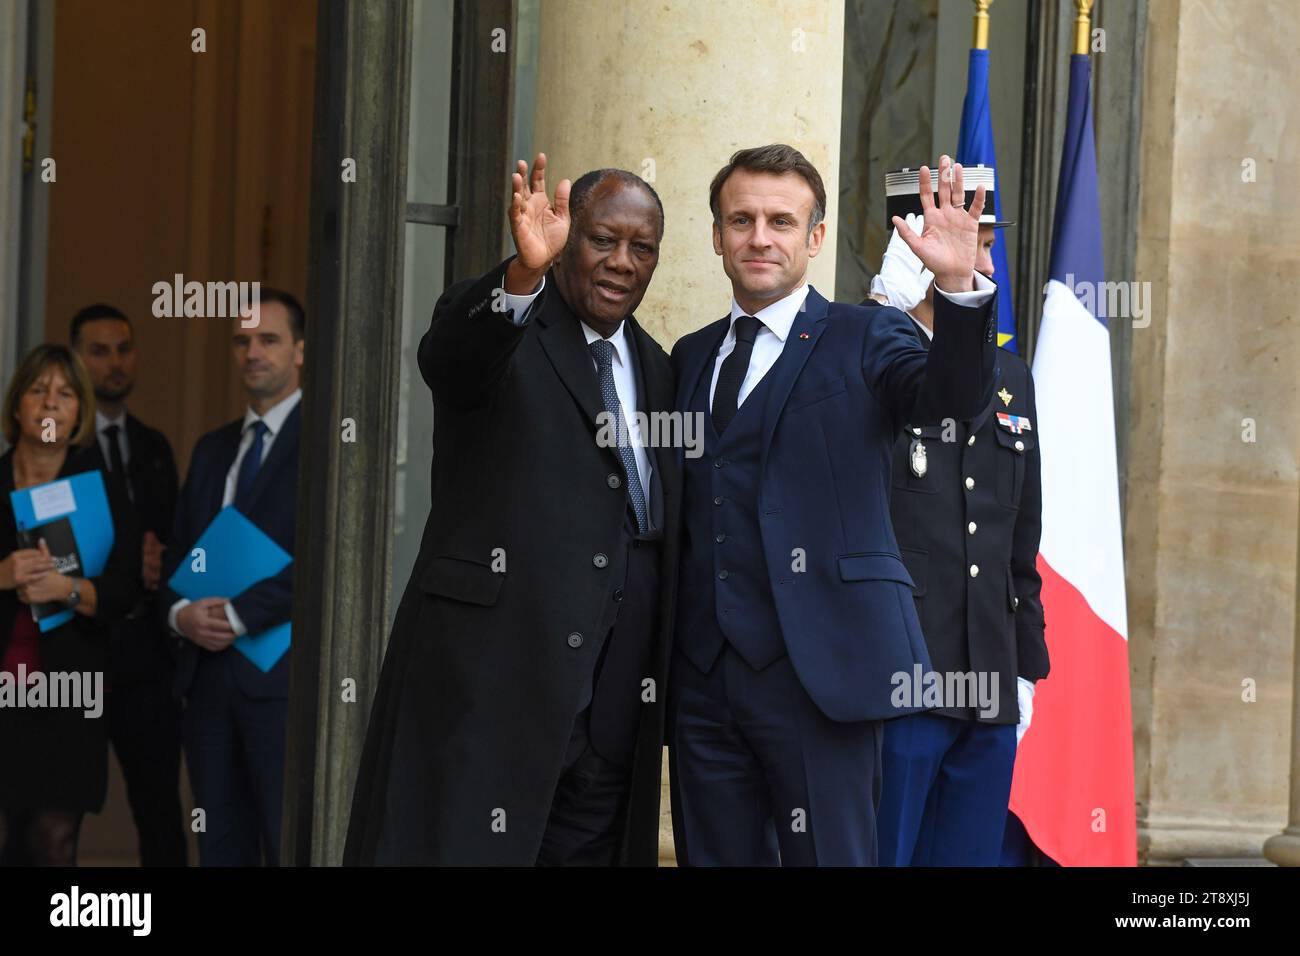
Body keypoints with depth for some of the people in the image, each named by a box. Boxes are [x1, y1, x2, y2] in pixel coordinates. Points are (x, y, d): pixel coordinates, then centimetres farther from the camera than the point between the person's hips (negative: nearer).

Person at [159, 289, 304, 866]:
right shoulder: (213, 448, 19)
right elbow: (177, 556, 19)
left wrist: (238, 614, -16)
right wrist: (181, 613, -3)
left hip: (283, 675, -7)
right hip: (207, 673, 7)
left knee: (289, 846, -6)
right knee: (221, 847, 8)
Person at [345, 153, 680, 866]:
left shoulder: (657, 370, 19)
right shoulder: (494, 321, 0)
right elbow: (448, 357, -26)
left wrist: (666, 690, 15)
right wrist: (524, 273, -46)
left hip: (615, 696, 6)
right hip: (489, 682, -6)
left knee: (591, 847, 6)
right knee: (458, 846, -8)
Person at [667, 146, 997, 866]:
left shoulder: (863, 340, 3)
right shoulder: (691, 358, 18)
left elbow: (952, 393, -17)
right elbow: (678, 511, 18)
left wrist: (958, 287, -33)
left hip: (818, 668, -5)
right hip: (702, 671, 5)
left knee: (829, 857, -4)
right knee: (714, 857, 8)